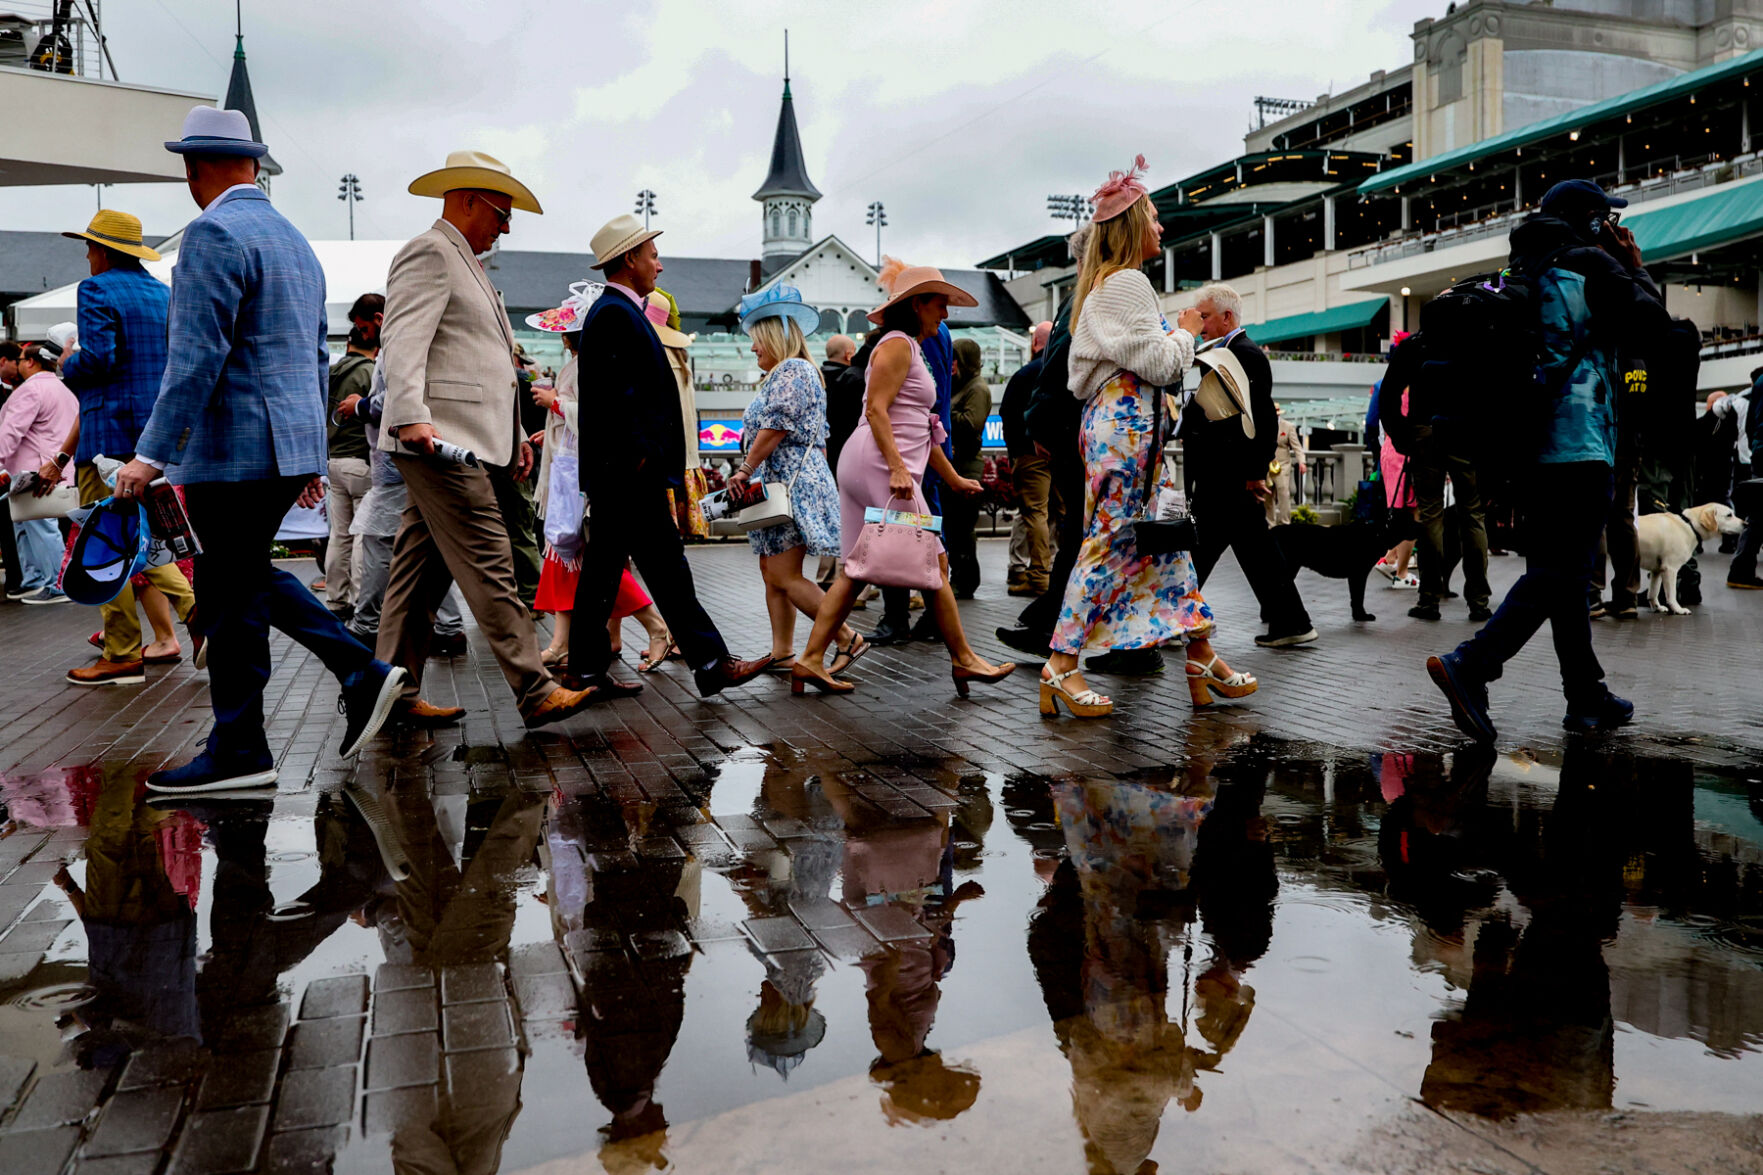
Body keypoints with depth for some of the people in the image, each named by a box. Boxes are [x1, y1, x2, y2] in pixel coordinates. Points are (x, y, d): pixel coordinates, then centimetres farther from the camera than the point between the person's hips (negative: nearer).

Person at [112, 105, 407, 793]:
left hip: (235, 451, -9)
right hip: (289, 447, 9)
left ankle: (237, 754, 9)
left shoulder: (213, 235, -12)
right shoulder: (293, 238, 17)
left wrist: (151, 454, -18)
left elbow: (196, 358, -20)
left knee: (228, 599, 0)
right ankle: (361, 674, 12)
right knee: (249, 575, 20)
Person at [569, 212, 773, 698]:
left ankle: (587, 670, 16)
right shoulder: (615, 314, -12)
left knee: (603, 569, 11)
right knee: (666, 566, -6)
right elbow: (618, 395, -20)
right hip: (631, 471, -11)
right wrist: (640, 456, -18)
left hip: (618, 473, 11)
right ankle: (710, 663, -1)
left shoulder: (617, 312, 20)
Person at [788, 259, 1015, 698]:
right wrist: (898, 468, -26)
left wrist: (952, 478, 28)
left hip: (863, 467, 10)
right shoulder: (897, 344, -5)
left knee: (855, 570, 6)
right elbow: (876, 408, -17)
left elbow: (919, 427, 27)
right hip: (878, 465, -10)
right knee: (933, 563, -4)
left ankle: (811, 660, 4)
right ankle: (963, 660, 4)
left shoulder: (912, 349, 26)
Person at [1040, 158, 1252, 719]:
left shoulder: (1102, 284, 20)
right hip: (1128, 423, -11)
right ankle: (1062, 666, -7)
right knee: (1109, 540, -9)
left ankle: (1201, 657, 12)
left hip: (1118, 419, 11)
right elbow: (1158, 364, -16)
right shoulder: (1128, 283, -11)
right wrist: (1186, 331, 2)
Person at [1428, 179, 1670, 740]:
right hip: (1580, 442, -8)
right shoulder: (1590, 265, -4)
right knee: (1558, 574, -10)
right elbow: (1653, 324, -2)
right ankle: (1469, 666, -23)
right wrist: (1635, 268, 10)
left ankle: (1587, 697, 16)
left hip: (1533, 446, 8)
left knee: (1561, 570, 11)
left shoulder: (1526, 273, 18)